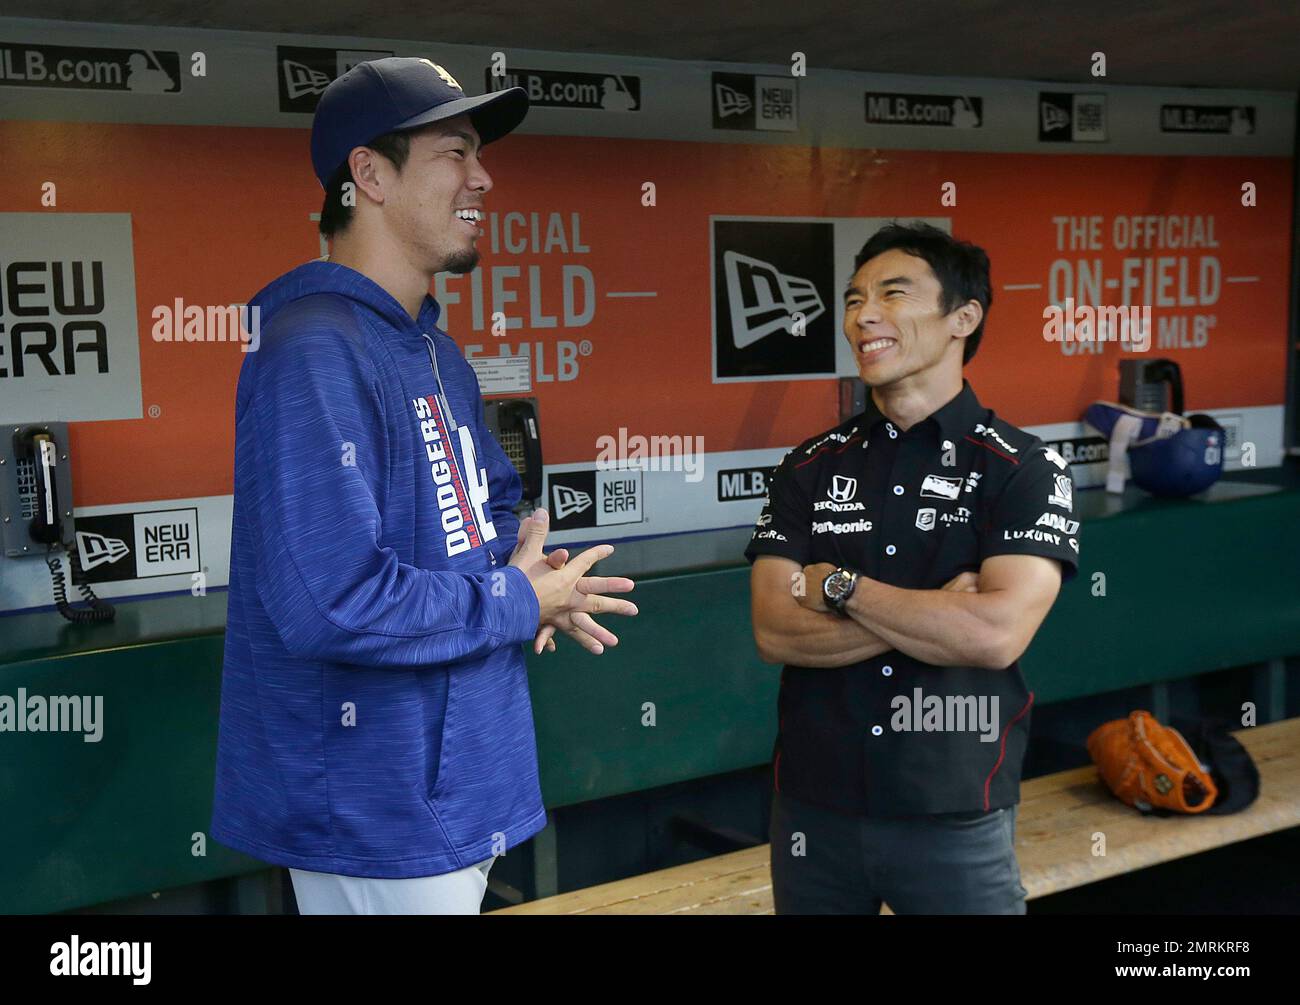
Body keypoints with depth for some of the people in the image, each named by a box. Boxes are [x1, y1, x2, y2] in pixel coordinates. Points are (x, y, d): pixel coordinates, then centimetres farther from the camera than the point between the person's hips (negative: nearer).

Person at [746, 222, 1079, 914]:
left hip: (956, 818, -3)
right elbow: (774, 633, -8)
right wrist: (940, 611, -16)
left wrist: (839, 587, -12)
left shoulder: (1025, 469, -7)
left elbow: (996, 635, -20)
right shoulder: (808, 469, 2)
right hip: (812, 807, 3)